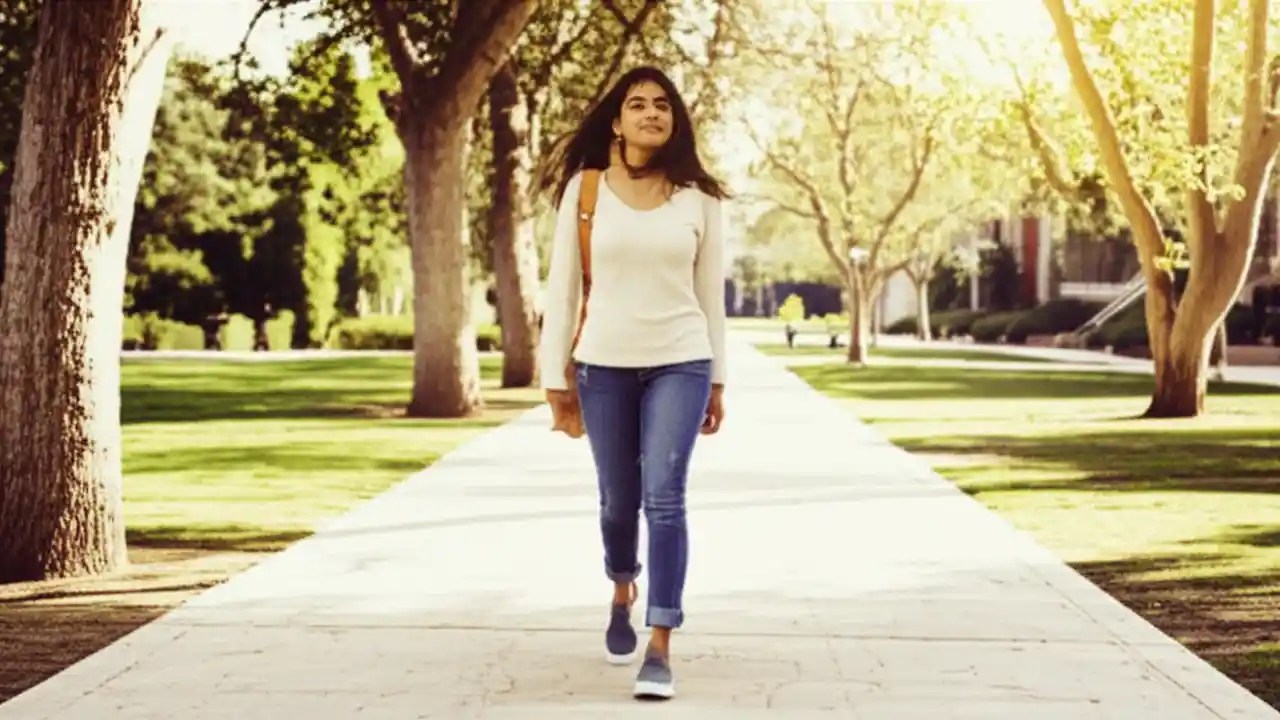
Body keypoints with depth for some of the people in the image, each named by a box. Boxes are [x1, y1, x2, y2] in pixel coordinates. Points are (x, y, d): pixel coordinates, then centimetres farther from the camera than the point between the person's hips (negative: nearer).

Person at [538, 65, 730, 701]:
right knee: (618, 499, 12)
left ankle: (660, 648, -10)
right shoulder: (584, 188, -1)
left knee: (664, 498, -12)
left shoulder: (698, 196, 2)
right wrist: (556, 373, -1)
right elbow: (562, 285, 1)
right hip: (604, 365, 1)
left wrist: (717, 380, 8)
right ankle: (622, 597, 43)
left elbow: (710, 292, 7)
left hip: (679, 363, -1)